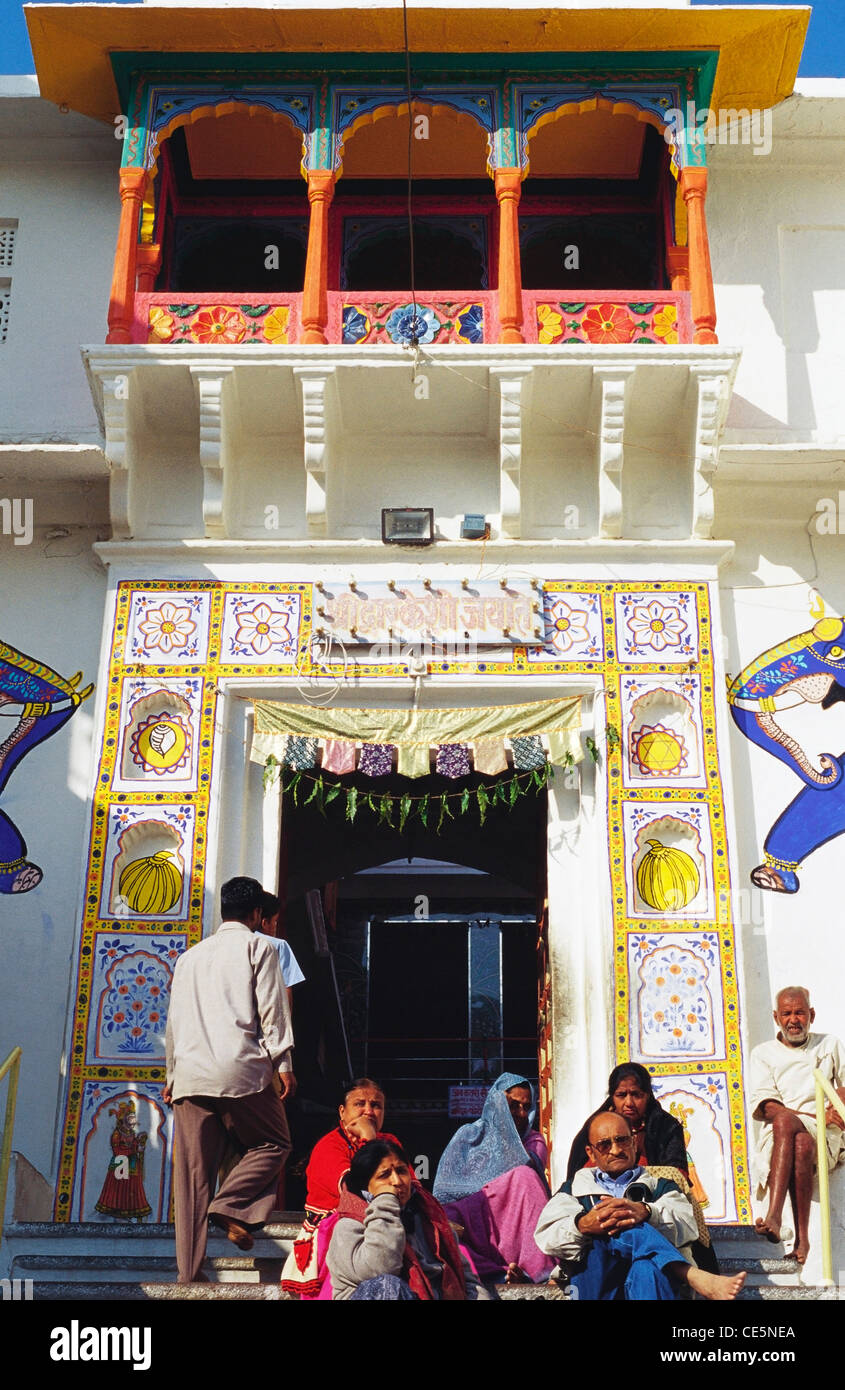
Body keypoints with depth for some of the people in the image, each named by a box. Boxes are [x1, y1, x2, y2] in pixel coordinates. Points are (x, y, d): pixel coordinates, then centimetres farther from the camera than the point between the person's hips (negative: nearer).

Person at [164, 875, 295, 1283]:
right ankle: (230, 1205, -11)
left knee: (192, 1173, 6)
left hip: (190, 1074, 5)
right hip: (240, 1069, -5)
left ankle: (189, 1272, 4)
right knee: (273, 1143, 11)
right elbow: (271, 1008, -3)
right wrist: (283, 1063, -3)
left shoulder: (190, 955, 22)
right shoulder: (257, 946, 6)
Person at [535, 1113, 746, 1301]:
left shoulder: (660, 1186, 28)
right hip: (594, 1280, 1)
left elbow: (687, 1226, 3)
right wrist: (583, 1225, -18)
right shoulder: (575, 1188, 28)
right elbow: (545, 1237, 7)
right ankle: (696, 1278, -38)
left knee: (646, 1268, -39)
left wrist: (645, 1212, -21)